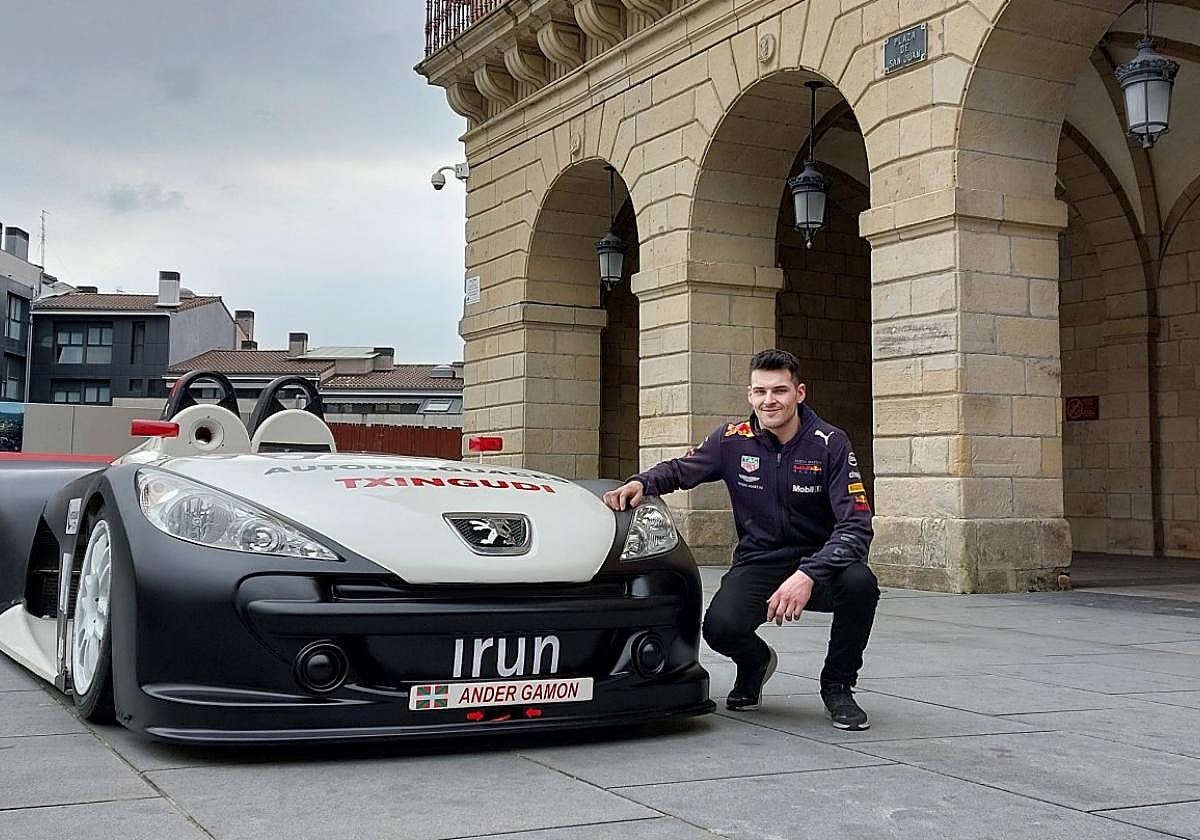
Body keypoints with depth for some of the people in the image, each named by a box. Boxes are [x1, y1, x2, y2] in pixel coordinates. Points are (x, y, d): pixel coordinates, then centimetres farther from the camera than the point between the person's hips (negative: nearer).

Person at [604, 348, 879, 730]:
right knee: (720, 627, -30)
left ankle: (837, 687, -5)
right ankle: (755, 662, 13)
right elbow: (680, 469, 14)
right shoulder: (733, 440, -3)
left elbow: (856, 524, -19)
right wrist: (642, 482, -10)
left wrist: (809, 574, -35)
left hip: (818, 561, -1)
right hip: (757, 563, 1)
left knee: (859, 583, -35)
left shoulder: (830, 444, -10)